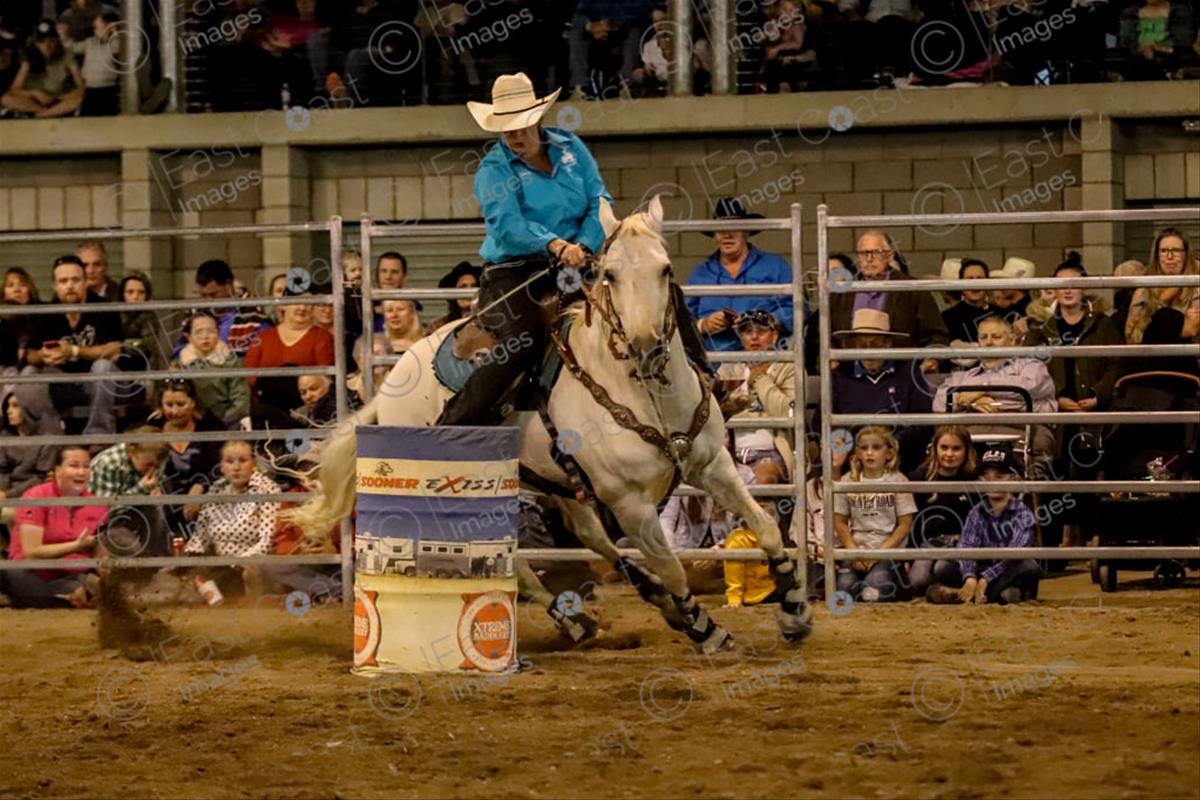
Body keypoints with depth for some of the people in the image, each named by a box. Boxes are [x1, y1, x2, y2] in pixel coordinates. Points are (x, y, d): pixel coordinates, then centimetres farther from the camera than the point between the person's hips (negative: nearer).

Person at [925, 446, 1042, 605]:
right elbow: (966, 548, -12)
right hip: (982, 571, 3)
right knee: (942, 567, -18)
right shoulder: (977, 514, 2)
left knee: (1030, 567, -35)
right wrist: (970, 577, -33)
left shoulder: (1022, 513, -8)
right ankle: (1003, 594, -30)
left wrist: (985, 579, -31)